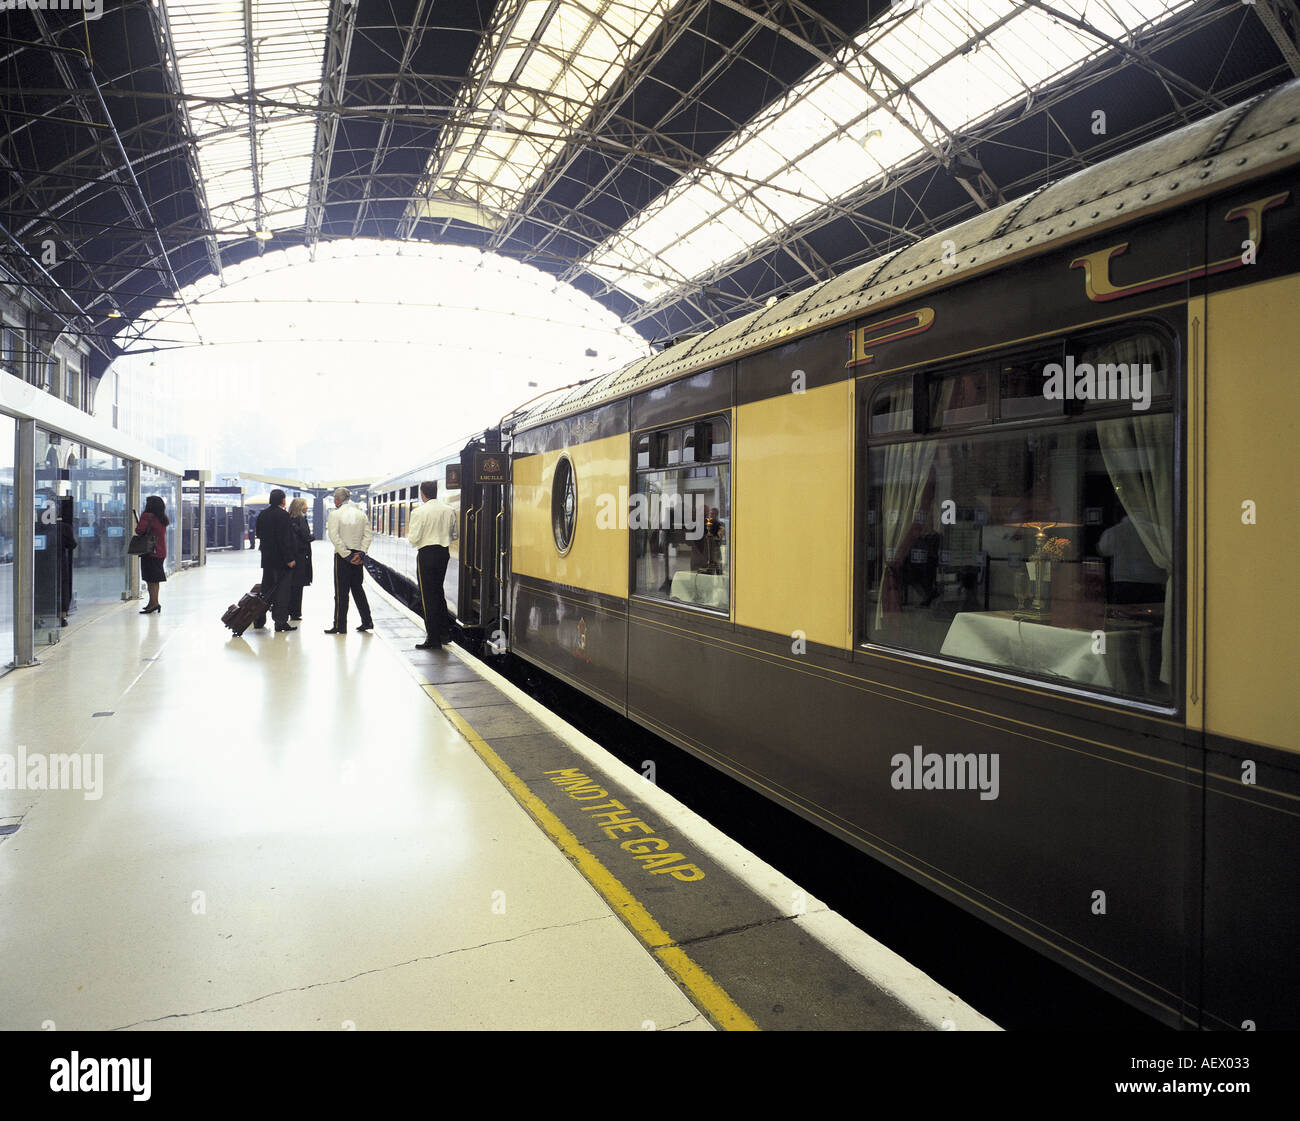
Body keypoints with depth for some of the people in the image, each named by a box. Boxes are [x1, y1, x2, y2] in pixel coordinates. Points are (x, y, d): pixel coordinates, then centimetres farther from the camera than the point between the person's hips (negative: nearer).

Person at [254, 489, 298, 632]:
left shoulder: (262, 514, 8)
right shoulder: (283, 514, -15)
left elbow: (259, 535, 14)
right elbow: (285, 538, -19)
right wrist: (290, 558, -17)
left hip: (267, 558, 7)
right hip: (281, 559, -7)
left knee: (266, 588, 16)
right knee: (282, 589, -1)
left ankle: (259, 620, 19)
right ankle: (280, 622, 0)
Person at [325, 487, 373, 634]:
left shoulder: (335, 514, -8)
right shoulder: (361, 513, 7)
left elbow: (334, 537, -16)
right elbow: (367, 535, 1)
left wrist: (347, 555, -15)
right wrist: (361, 553, -5)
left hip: (342, 556, -5)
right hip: (358, 555, 5)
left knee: (341, 591, 1)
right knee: (357, 588, 16)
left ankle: (340, 626, 4)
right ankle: (367, 622, 17)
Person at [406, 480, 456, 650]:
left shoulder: (420, 512, -12)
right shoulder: (449, 510, 4)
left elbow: (414, 539, -13)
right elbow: (454, 534, 12)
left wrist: (408, 533, 8)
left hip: (426, 554, -6)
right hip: (444, 552, 6)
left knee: (428, 595, 1)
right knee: (439, 591, 21)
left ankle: (433, 639, 2)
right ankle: (445, 632, 24)